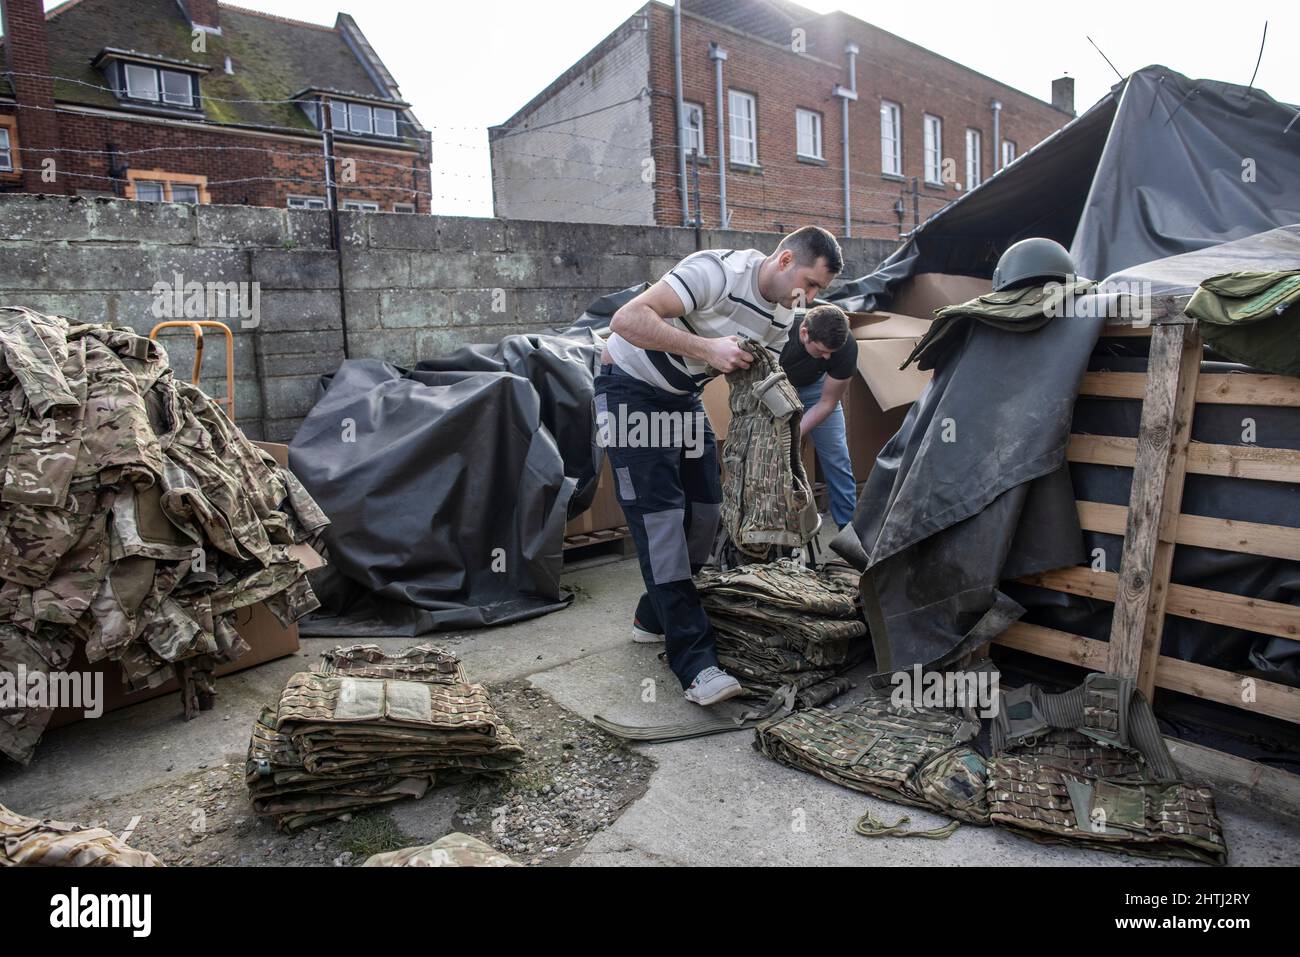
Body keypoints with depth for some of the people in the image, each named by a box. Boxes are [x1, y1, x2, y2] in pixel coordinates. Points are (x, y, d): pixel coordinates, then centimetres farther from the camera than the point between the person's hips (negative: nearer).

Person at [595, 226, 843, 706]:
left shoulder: (782, 313, 1)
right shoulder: (717, 271, -26)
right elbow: (627, 320, -33)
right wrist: (708, 348, -35)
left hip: (682, 396, 9)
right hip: (630, 389, -9)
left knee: (705, 511, 5)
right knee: (661, 518, -14)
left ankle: (655, 618, 24)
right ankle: (695, 664, -13)